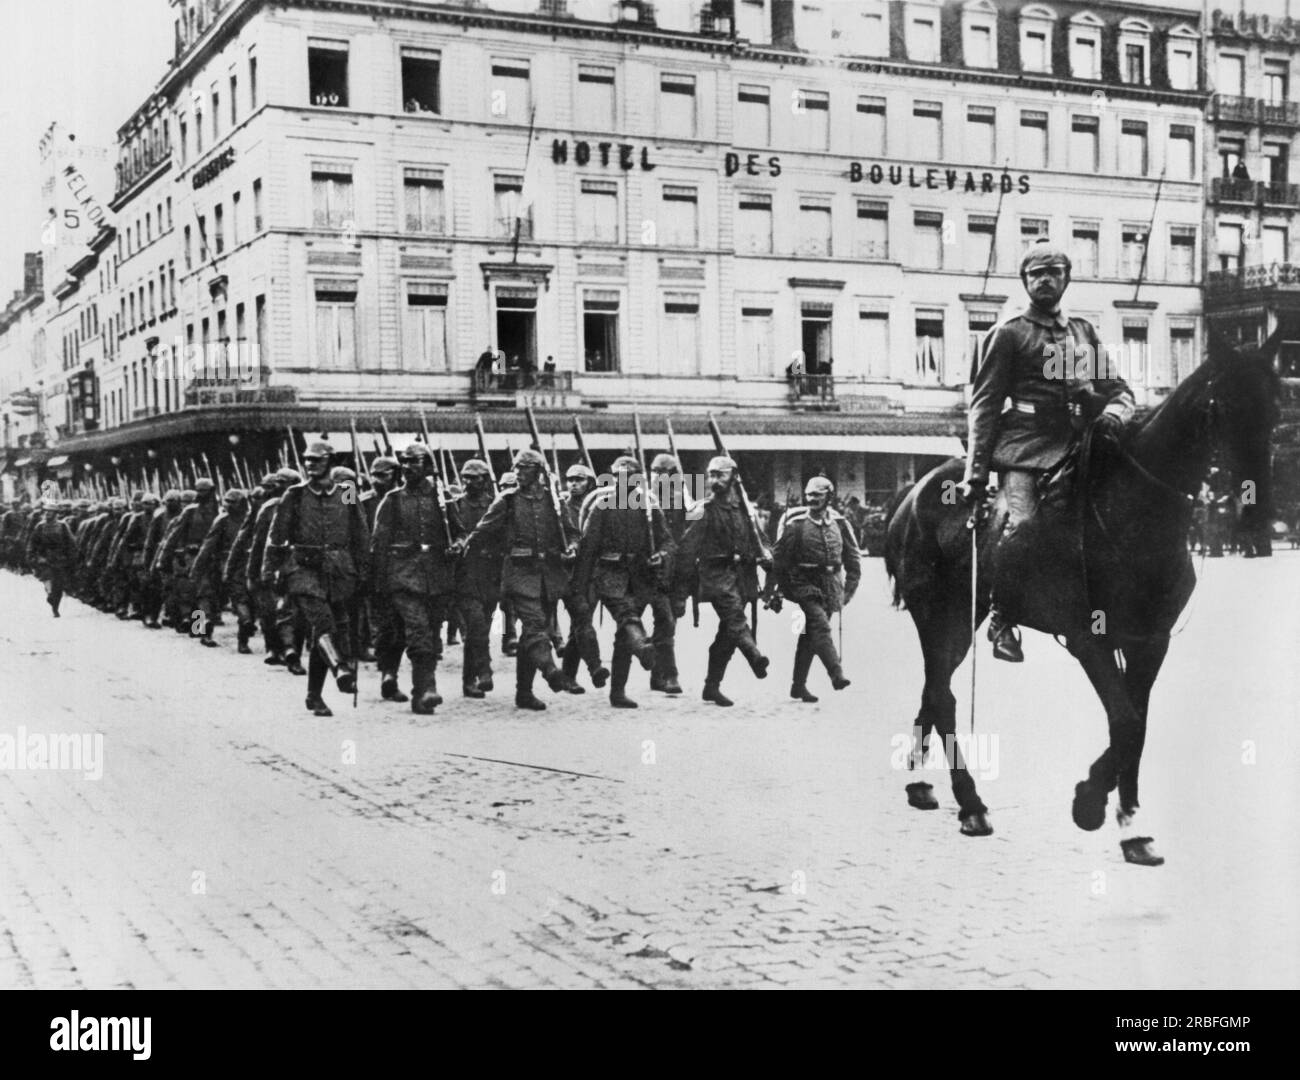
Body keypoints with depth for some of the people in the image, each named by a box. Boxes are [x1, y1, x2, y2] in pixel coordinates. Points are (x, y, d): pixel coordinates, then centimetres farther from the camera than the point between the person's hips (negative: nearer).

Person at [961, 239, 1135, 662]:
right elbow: (984, 404, 3)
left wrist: (1115, 412, -6)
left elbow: (1118, 388, 21)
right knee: (1023, 524, -27)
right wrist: (975, 473, -6)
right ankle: (1001, 618, -11)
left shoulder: (1084, 332, 22)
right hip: (1026, 448, -5)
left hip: (1080, 444, 5)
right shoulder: (1009, 334, 7)